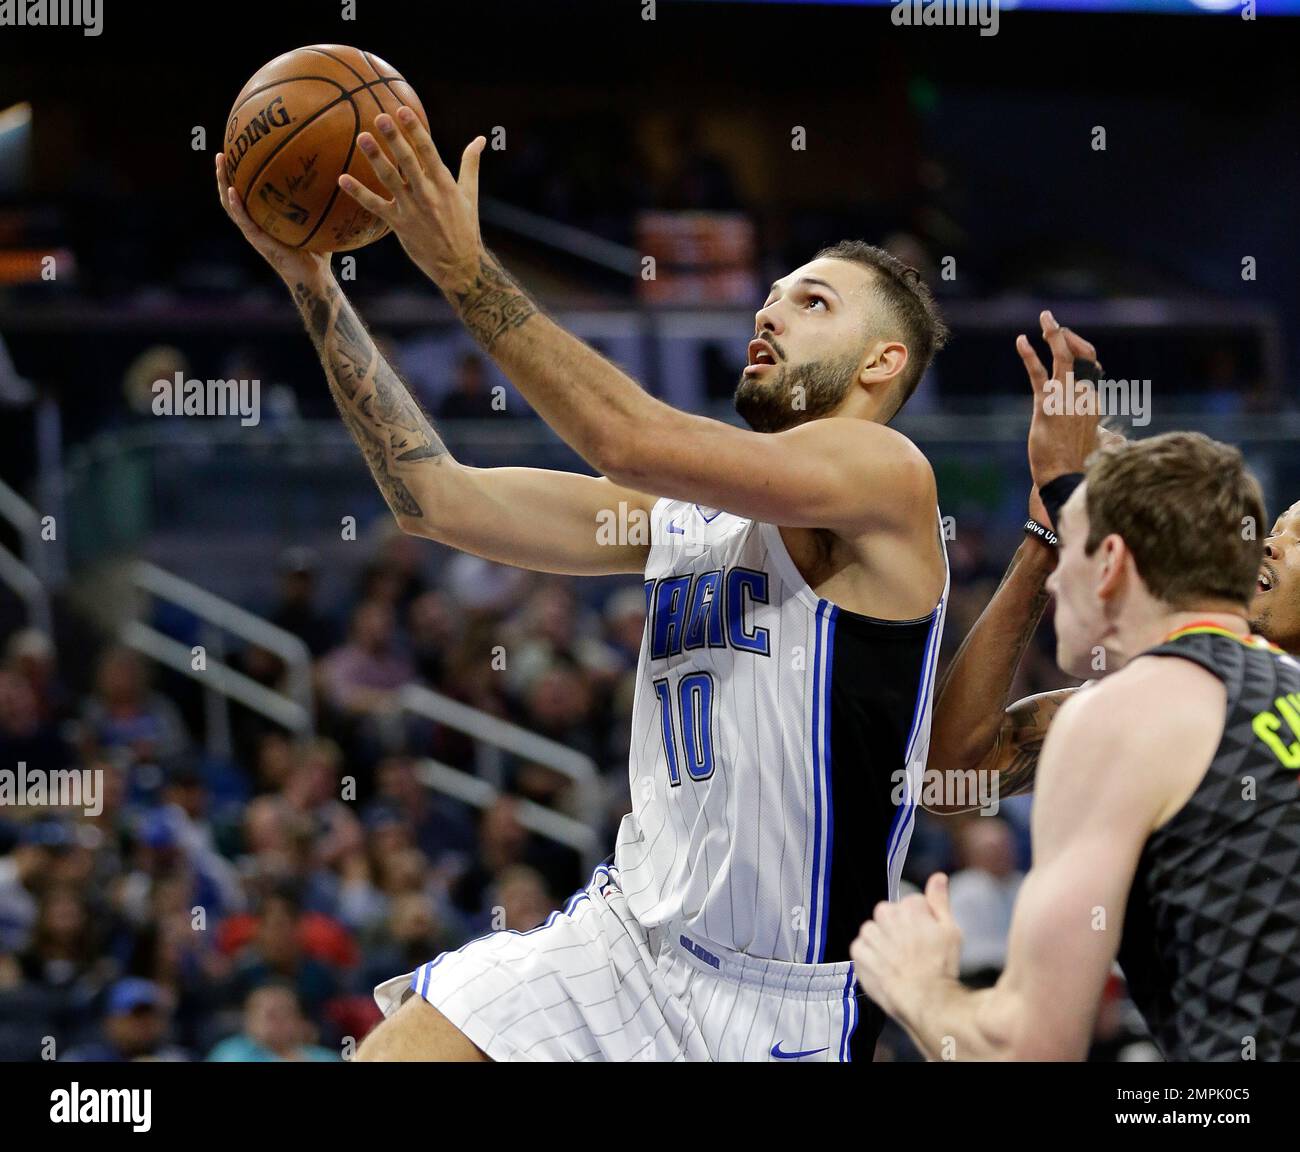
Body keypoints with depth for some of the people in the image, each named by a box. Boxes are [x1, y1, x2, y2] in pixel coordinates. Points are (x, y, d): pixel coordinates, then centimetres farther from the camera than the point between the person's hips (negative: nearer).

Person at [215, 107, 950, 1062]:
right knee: (392, 1054, -7)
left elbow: (631, 439, -23)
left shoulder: (885, 477, -11)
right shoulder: (685, 503, 12)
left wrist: (464, 266, -24)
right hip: (632, 936, 6)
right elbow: (438, 499, 5)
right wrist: (311, 281, 0)